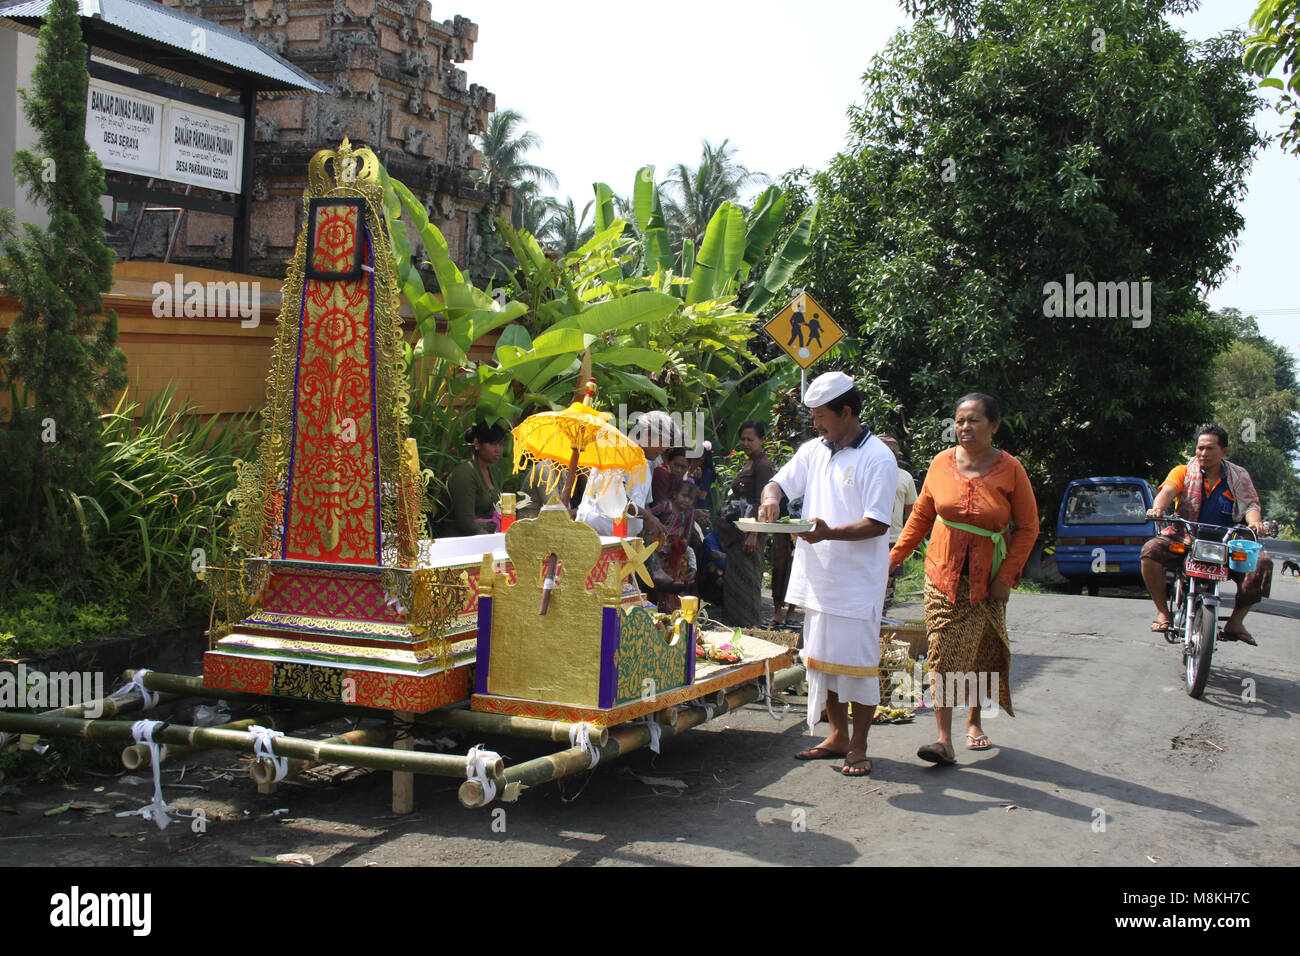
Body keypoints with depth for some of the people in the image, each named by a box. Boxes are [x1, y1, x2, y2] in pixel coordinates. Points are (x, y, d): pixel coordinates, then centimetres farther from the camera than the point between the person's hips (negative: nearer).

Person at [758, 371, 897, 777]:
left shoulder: (877, 458, -10)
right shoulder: (813, 451, 11)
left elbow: (878, 523, -15)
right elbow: (780, 482, 15)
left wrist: (830, 532, -29)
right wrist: (770, 498, -10)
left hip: (857, 581, -7)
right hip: (817, 576, 7)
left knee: (857, 662, -2)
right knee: (822, 659, 13)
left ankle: (858, 747, 9)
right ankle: (838, 736, 25)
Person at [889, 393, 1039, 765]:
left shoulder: (1010, 470, -6)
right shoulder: (941, 464, 0)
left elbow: (1028, 528, -1)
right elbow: (921, 517, 10)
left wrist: (1006, 576, -7)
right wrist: (895, 556, 5)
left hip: (986, 581, -1)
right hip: (943, 575, 1)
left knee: (982, 655, 8)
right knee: (943, 657, -6)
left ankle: (974, 722, 31)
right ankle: (944, 740, -8)